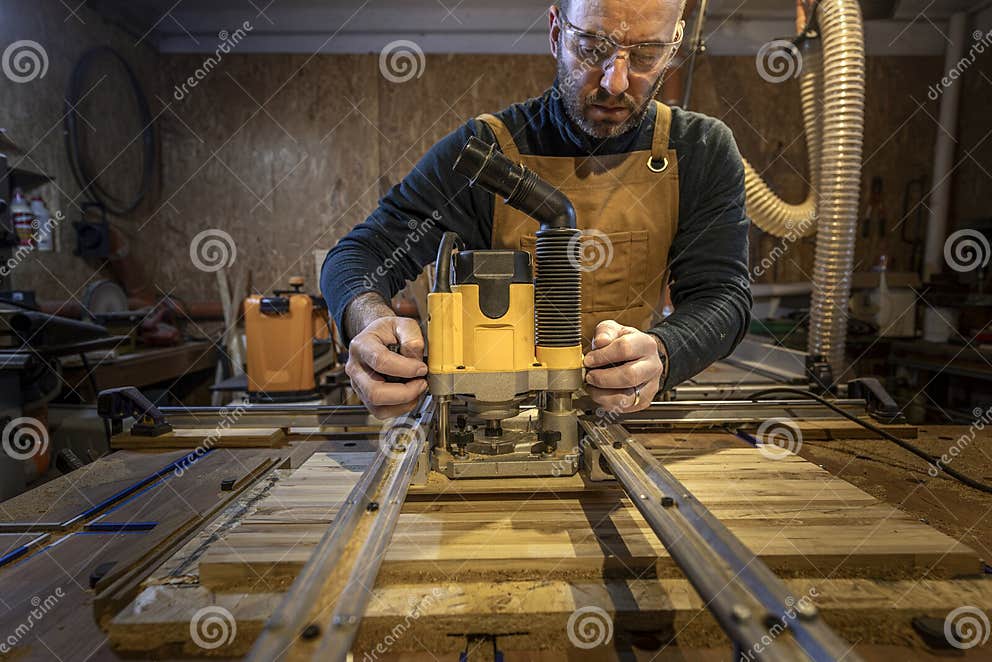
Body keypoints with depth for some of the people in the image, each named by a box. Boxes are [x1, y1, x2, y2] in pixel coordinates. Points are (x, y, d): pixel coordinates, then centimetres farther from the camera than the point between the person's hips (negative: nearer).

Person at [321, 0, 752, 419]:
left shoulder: (705, 152, -3)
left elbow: (722, 293, -9)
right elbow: (358, 255, -8)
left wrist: (658, 354, -32)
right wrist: (371, 319, -33)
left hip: (625, 418, 4)